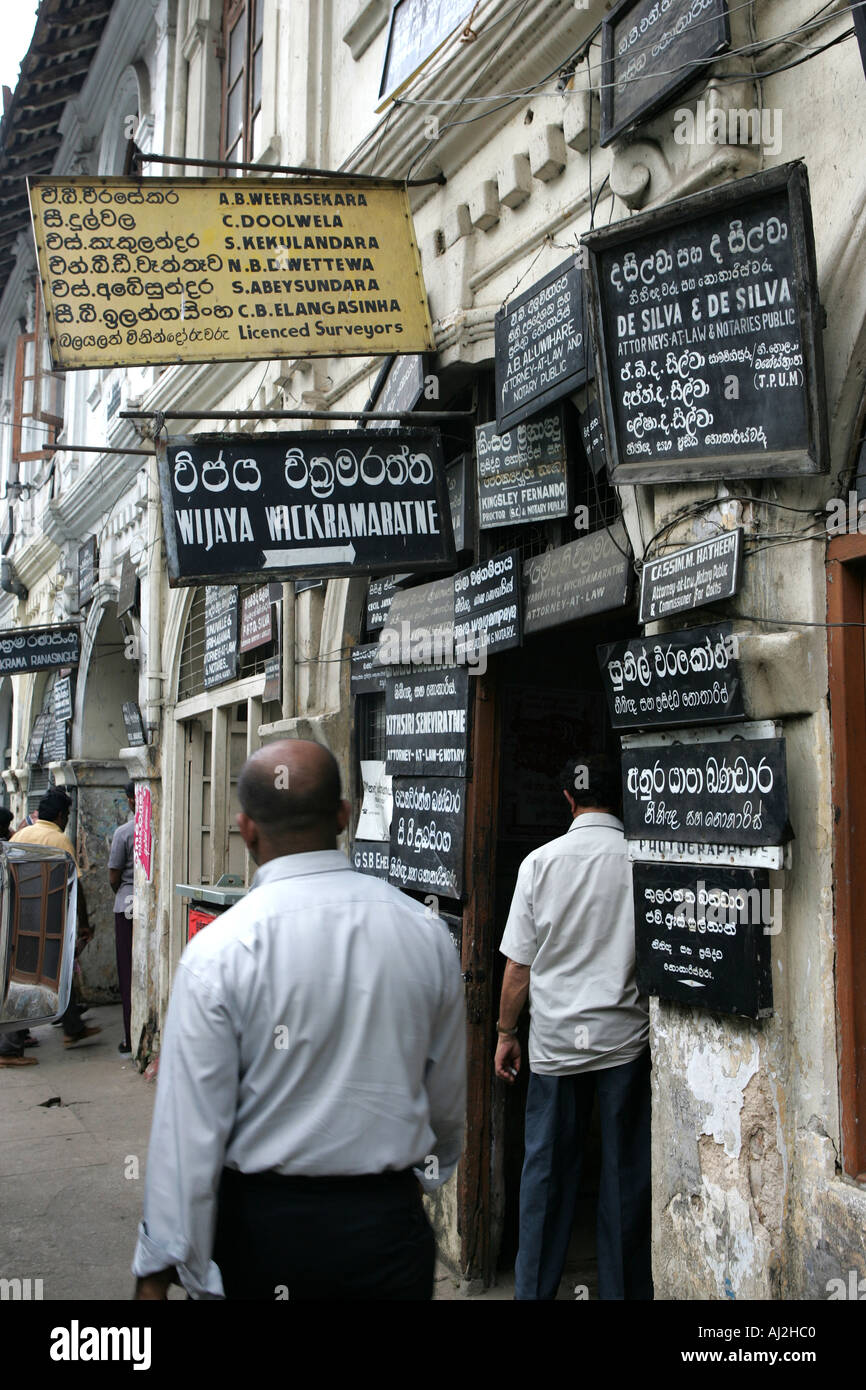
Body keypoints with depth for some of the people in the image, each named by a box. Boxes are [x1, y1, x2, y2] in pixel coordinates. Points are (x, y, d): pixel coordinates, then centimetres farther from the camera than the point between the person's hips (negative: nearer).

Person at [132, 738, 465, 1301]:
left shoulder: (218, 951, -15)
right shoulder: (426, 932, -4)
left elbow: (190, 1126, -13)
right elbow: (450, 1100, 7)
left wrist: (159, 1269, -3)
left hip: (263, 1227, -2)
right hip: (390, 1220, 2)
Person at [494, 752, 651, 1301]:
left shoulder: (540, 862, -4)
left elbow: (519, 965, -1)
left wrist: (506, 1033, 11)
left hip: (555, 1040, 1)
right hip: (626, 1038, -1)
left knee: (547, 1172, 11)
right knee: (625, 1174, 10)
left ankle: (534, 1288, 21)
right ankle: (625, 1288, 19)